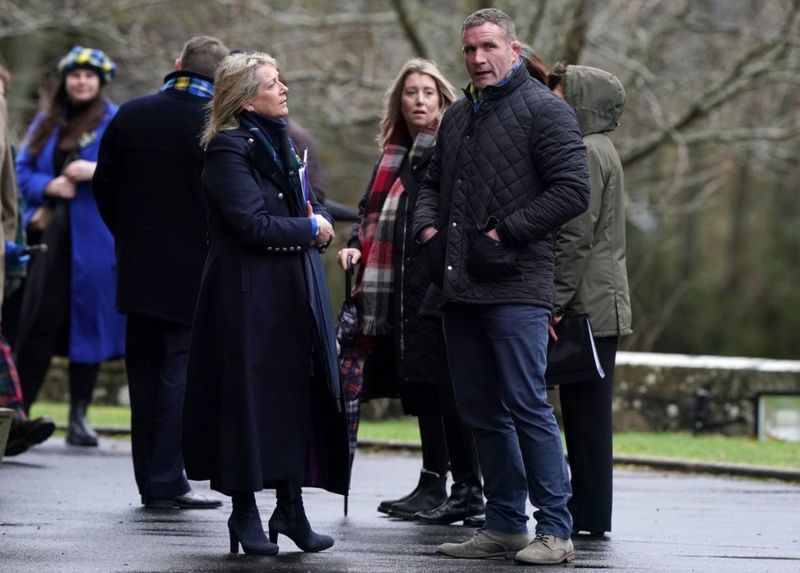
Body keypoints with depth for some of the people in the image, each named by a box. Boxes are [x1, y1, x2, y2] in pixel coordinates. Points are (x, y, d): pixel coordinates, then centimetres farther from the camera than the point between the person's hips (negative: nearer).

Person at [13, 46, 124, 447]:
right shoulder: (46, 124, 17)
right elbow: (22, 170, 13)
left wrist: (99, 170, -17)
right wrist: (49, 185, -7)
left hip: (94, 239, -2)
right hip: (49, 233, 2)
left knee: (88, 321, 0)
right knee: (37, 323, -4)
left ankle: (79, 418, 7)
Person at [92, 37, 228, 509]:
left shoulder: (129, 116, 4)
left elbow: (103, 186, 10)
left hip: (136, 269, 5)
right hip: (193, 272, -5)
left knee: (145, 370, 11)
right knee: (181, 372, -1)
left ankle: (149, 480, 14)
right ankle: (168, 481, -4)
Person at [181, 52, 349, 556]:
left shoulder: (282, 143, 15)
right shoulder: (229, 150, -11)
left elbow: (306, 207, 22)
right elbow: (253, 224, -20)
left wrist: (318, 223, -2)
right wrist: (310, 228, -7)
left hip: (295, 295, 8)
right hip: (250, 295, -8)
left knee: (297, 396, 6)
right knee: (251, 398, -2)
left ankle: (291, 507, 12)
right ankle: (246, 513, 6)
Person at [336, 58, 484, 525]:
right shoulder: (393, 157, 19)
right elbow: (371, 210, 24)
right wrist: (357, 246, 7)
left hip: (445, 282, -7)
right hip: (400, 288, 7)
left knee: (447, 385, -10)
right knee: (419, 386, 11)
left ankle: (469, 490, -5)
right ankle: (433, 485, 18)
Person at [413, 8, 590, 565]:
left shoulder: (544, 110, -4)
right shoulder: (458, 116, 20)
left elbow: (572, 190, -12)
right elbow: (434, 183, 30)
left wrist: (502, 234, -13)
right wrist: (429, 229, 8)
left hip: (516, 288, -8)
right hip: (462, 289, 8)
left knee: (527, 405, -10)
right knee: (480, 410, 9)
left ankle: (555, 530, -5)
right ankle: (505, 524, 17)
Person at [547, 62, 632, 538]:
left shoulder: (586, 152, -12)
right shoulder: (599, 150, 19)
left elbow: (577, 237, -19)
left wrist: (555, 302, -19)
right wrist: (558, 300, 20)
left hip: (589, 307, -10)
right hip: (603, 306, 10)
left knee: (586, 414, -7)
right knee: (587, 414, 10)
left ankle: (590, 515, -5)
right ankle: (589, 513, 13)